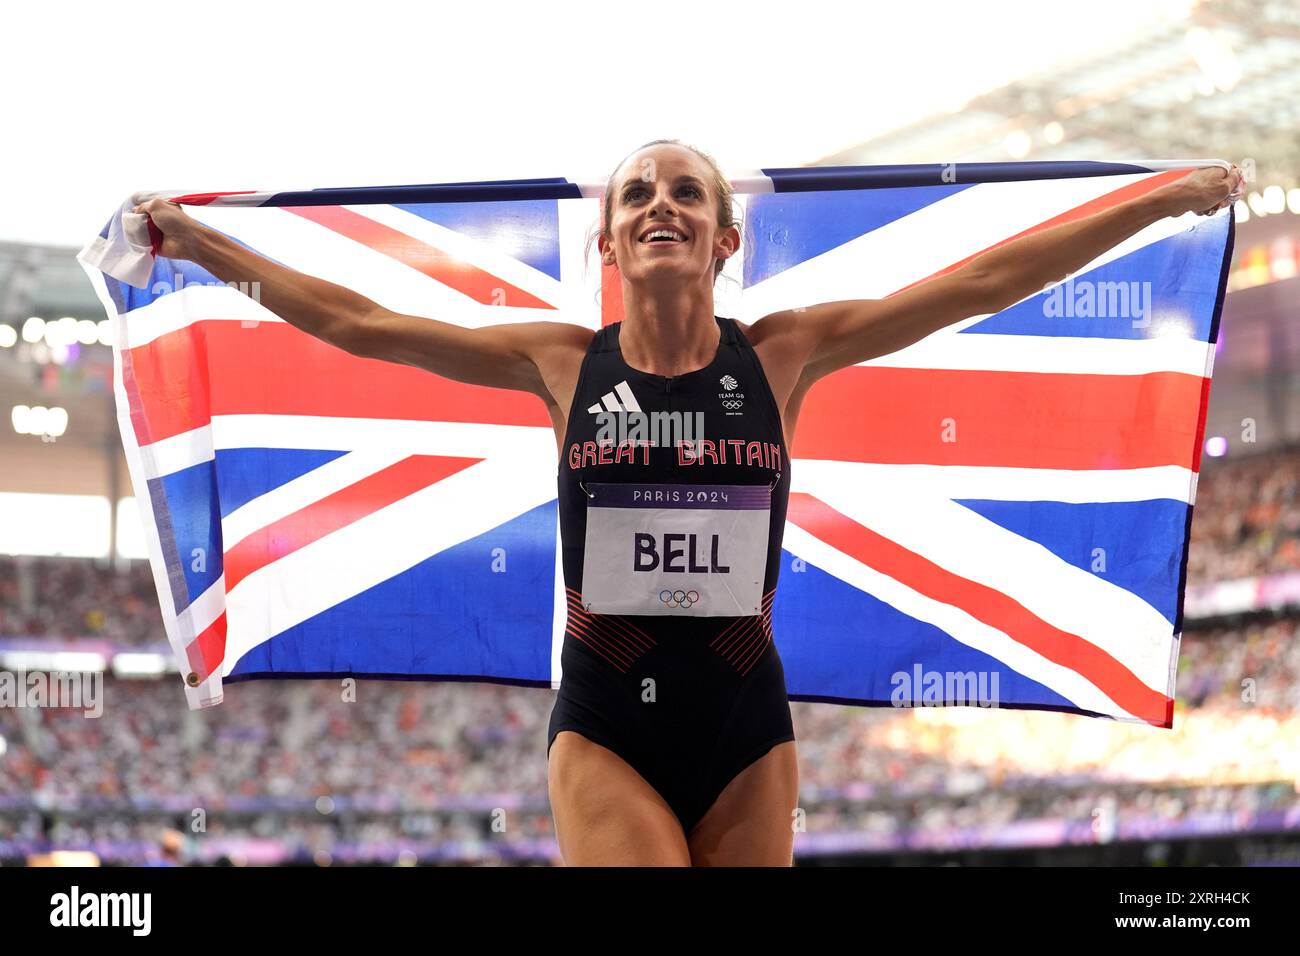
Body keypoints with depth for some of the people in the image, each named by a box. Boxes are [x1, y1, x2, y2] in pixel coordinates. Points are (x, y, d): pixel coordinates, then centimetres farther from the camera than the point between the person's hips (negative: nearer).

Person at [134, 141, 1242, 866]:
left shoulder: (784, 353, 0)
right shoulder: (563, 363, 1)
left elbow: (984, 281, -1)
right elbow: (359, 323, 4)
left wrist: (1167, 199, -1)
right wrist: (200, 244, 5)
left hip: (745, 722, 1)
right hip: (604, 723, -1)